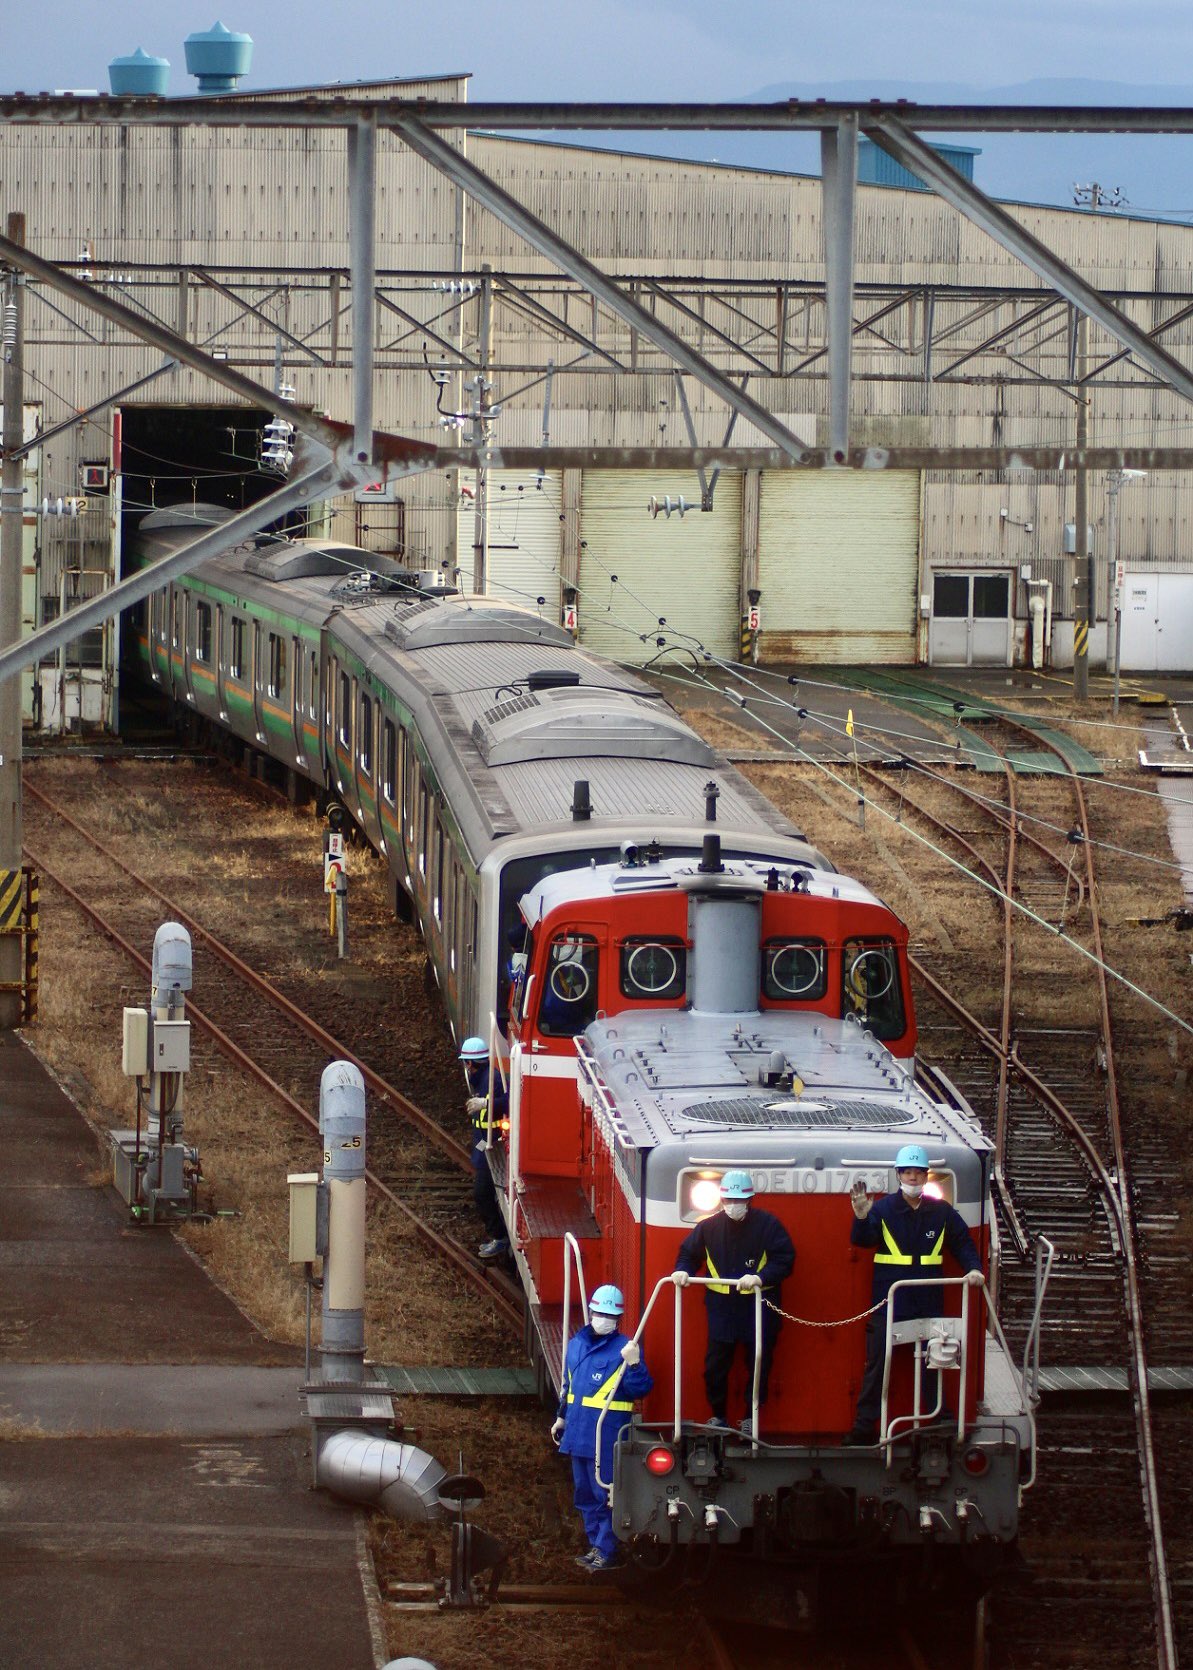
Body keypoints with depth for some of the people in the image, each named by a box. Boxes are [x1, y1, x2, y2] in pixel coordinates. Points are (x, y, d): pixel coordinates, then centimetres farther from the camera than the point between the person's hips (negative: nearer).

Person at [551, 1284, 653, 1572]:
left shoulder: (623, 1348, -11)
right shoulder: (577, 1343, 11)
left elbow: (640, 1389, -17)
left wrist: (633, 1364, -33)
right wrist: (561, 1417, 26)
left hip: (607, 1437, -8)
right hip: (578, 1434, 8)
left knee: (606, 1496, -3)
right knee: (584, 1495, 16)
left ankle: (606, 1552, 4)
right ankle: (595, 1546, 26)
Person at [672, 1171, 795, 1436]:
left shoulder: (767, 1224, -8)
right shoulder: (709, 1225, 0)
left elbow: (784, 1260, -12)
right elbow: (689, 1253, 12)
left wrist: (761, 1277, -28)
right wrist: (682, 1270, -10)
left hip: (759, 1307, -2)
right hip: (722, 1307, 2)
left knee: (758, 1364, 7)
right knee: (715, 1365, 6)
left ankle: (752, 1417, 21)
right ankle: (717, 1416, 22)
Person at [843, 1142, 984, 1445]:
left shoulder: (942, 1212, 5)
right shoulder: (883, 1209, -2)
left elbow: (963, 1244, 11)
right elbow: (861, 1240, -15)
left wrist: (973, 1269, -6)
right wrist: (861, 1216, -35)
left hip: (928, 1303, 2)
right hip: (888, 1303, -2)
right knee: (877, 1365, 2)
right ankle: (864, 1426, 7)